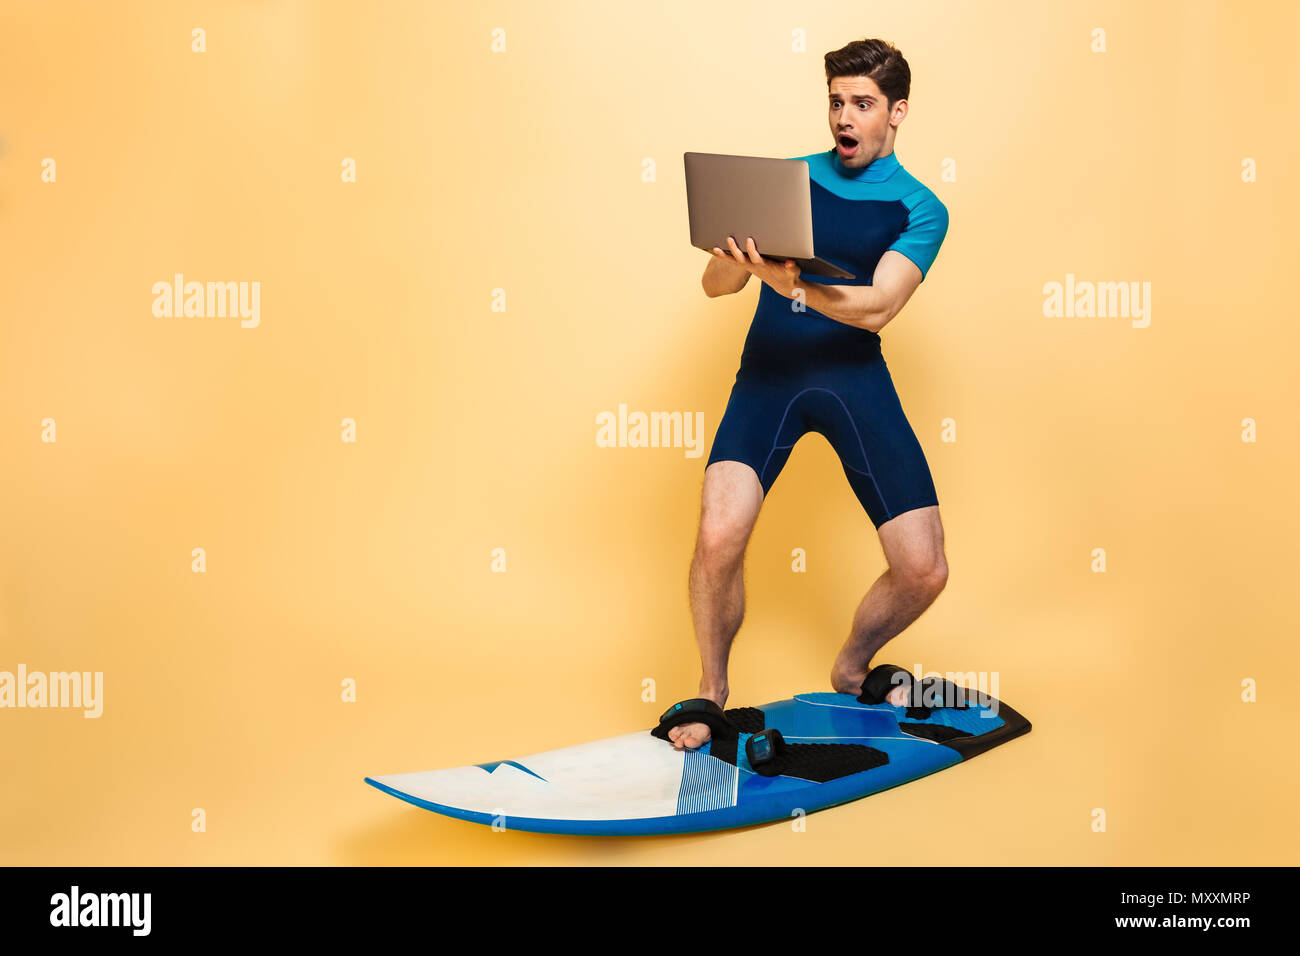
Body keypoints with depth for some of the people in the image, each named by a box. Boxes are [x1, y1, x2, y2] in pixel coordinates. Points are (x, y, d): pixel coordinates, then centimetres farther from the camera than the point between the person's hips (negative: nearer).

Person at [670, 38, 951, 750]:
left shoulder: (920, 209, 7)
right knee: (718, 538, -22)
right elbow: (715, 284, 7)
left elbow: (876, 307, -11)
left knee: (924, 570, -7)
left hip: (855, 376, 0)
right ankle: (711, 689, 6)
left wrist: (792, 285, -30)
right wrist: (738, 259, -17)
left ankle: (851, 669, 26)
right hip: (768, 370, 0)